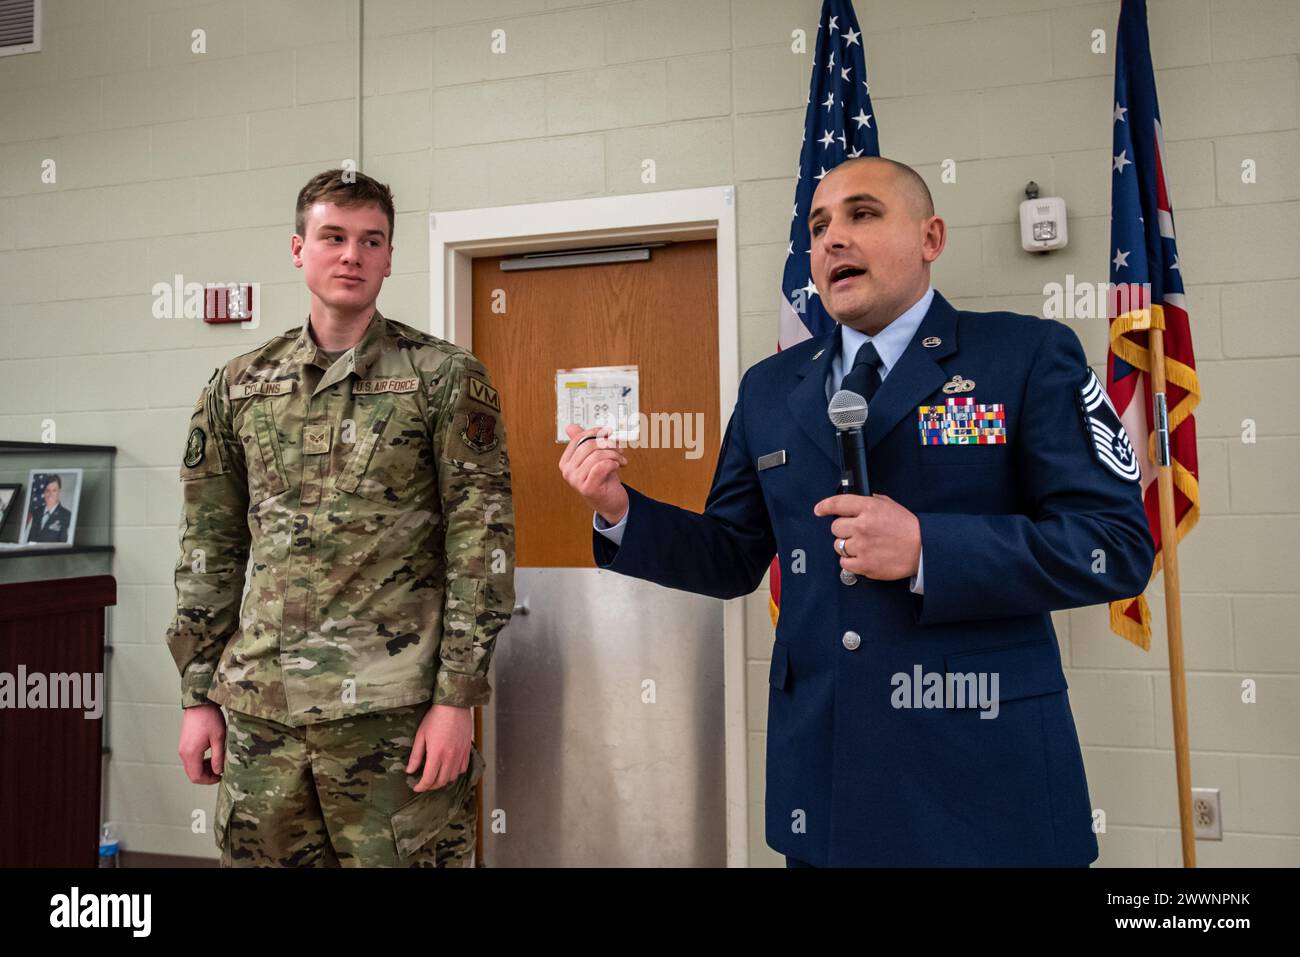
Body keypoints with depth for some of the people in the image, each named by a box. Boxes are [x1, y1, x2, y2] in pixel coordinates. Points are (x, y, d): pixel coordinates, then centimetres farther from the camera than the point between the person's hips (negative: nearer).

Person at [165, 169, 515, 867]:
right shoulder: (236, 386, 9)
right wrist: (198, 695, 9)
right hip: (259, 706, 4)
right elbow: (209, 548, 11)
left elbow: (481, 540, -7)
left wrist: (457, 697, -11)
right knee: (258, 854, 14)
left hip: (395, 706, -3)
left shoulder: (446, 377, -3)